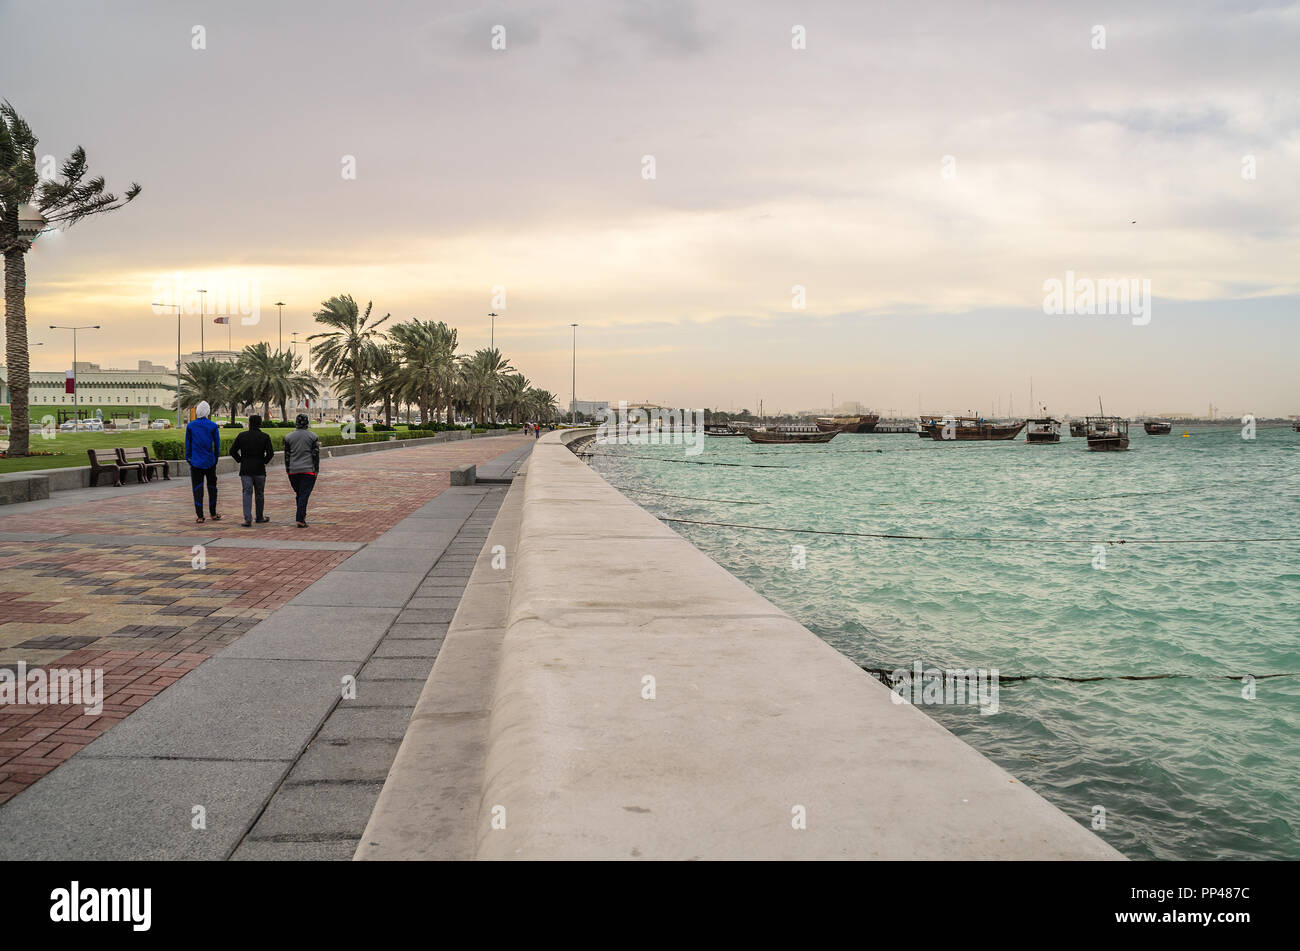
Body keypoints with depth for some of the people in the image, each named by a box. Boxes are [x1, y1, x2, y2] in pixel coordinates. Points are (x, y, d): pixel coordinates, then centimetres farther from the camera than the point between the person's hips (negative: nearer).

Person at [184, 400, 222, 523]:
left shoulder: (190, 425, -3)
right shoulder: (213, 426, -4)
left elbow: (188, 444, 3)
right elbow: (217, 444, 1)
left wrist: (188, 458, 12)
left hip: (196, 462, 0)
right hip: (210, 462, 0)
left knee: (197, 489, 2)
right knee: (212, 487, 12)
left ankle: (199, 516, -1)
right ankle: (213, 514, 17)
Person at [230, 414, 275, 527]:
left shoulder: (241, 436, 1)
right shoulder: (264, 437, -3)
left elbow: (233, 451, -1)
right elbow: (270, 453, -10)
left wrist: (240, 460, 9)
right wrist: (264, 461, 5)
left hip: (245, 470, 0)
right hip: (259, 470, 0)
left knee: (247, 493, -2)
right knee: (260, 494, 13)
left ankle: (248, 519, -16)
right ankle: (259, 517, 22)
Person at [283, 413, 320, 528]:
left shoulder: (288, 437, 5)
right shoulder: (313, 436, -2)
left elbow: (287, 455, 8)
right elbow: (316, 454, -3)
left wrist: (288, 471, 14)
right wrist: (316, 470, 3)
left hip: (293, 471, 3)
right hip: (308, 471, -3)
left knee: (299, 494, 17)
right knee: (304, 495, -5)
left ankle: (302, 515, 24)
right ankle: (300, 520, -12)